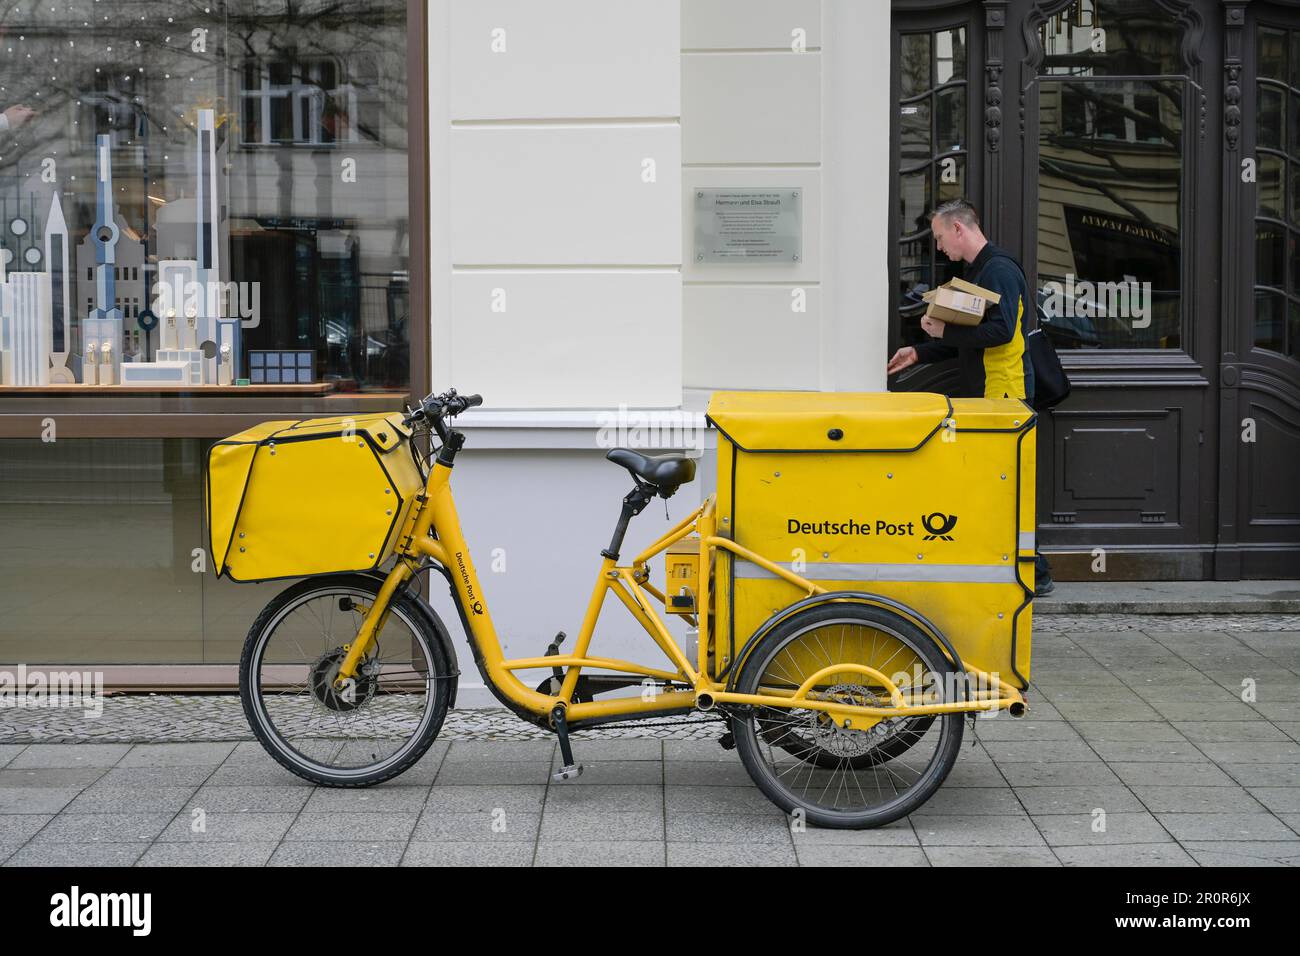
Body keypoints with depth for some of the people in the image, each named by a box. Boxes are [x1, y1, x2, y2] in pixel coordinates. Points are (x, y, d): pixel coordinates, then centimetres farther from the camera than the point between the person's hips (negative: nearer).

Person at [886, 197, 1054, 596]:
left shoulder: (1000, 269, -13)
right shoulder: (975, 271, 19)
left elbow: (1000, 331, -24)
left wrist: (945, 331, -17)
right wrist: (919, 353, 17)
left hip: (1003, 395, -10)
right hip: (978, 394, 10)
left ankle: (1035, 574, 0)